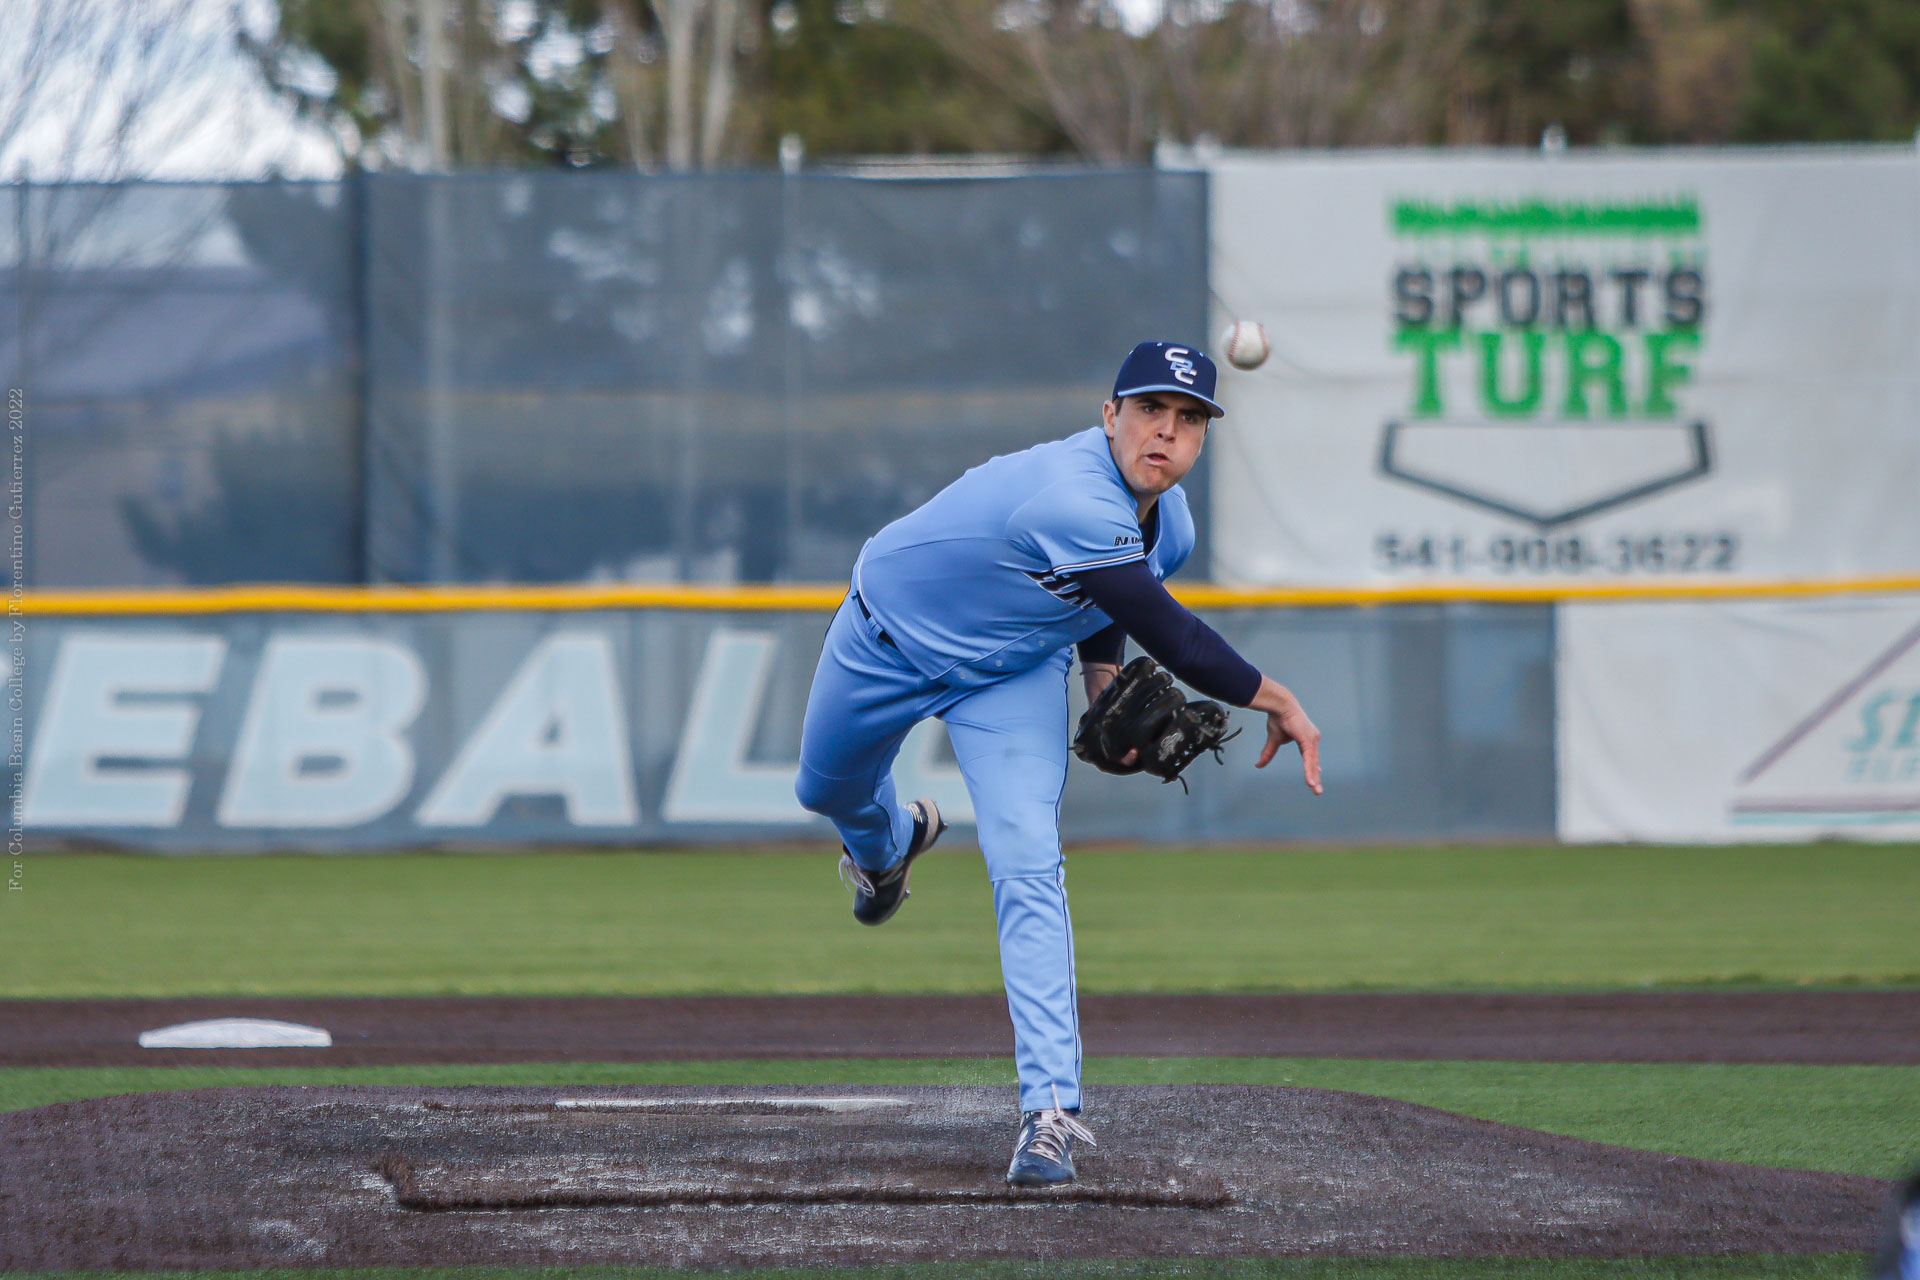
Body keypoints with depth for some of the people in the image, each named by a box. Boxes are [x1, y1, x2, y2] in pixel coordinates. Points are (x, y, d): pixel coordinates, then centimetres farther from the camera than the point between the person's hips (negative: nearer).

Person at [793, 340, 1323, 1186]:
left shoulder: (1168, 528, -13)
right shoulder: (1073, 501, -41)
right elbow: (1172, 639, -39)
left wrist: (1105, 682, -4)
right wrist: (1274, 700, -30)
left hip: (1012, 676, 4)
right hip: (891, 634, -4)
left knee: (1027, 870, -17)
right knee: (828, 789, 23)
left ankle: (1052, 1108, -23)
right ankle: (889, 840, 63)